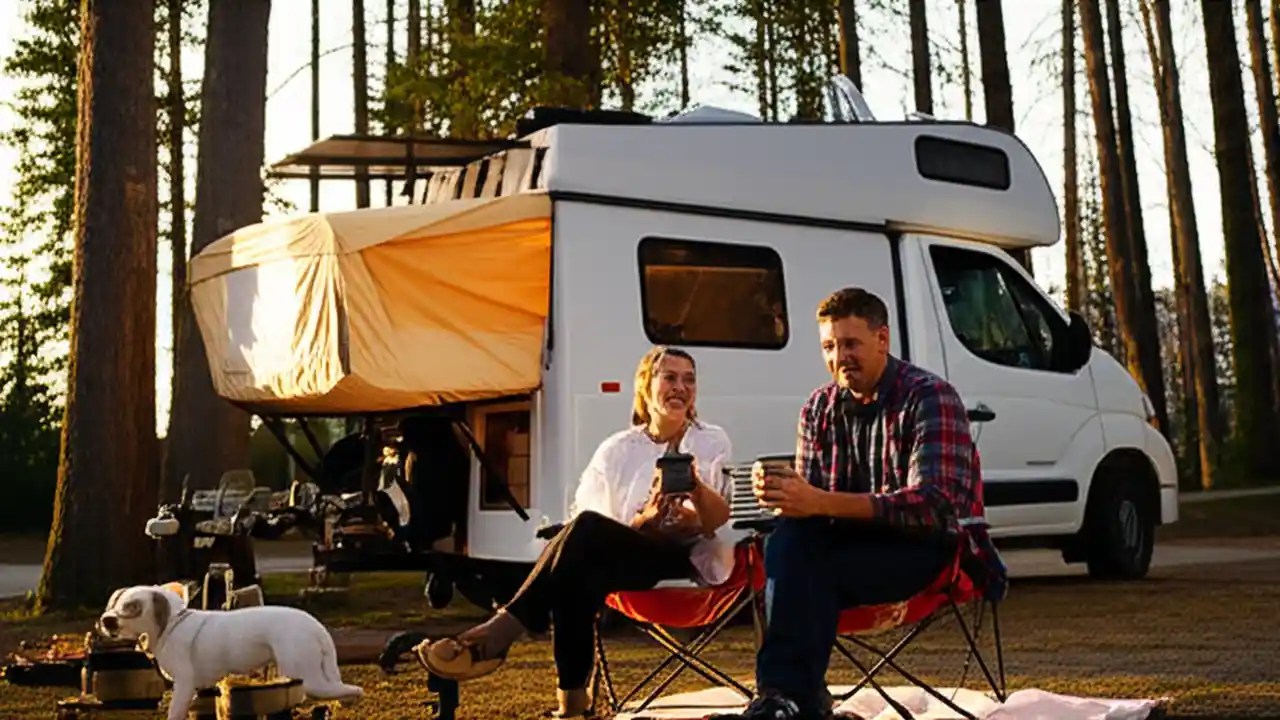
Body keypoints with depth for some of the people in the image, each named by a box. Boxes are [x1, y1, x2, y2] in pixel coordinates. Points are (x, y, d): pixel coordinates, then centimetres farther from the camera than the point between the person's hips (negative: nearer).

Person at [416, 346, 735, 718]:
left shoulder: (712, 442, 10)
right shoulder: (618, 449, 13)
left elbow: (718, 522, -1)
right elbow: (588, 523, 4)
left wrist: (698, 489, -23)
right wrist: (642, 522, -15)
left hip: (690, 561, -3)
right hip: (631, 562, 3)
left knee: (587, 530, -32)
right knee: (578, 571, -36)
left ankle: (500, 631, -35)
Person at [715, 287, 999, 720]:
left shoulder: (930, 397, -11)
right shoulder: (820, 408, 7)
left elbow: (933, 505, -24)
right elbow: (806, 507, 6)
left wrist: (821, 502, -33)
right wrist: (779, 492, -21)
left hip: (928, 545, -5)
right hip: (852, 539, 5)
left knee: (811, 575, -31)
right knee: (787, 537, -28)